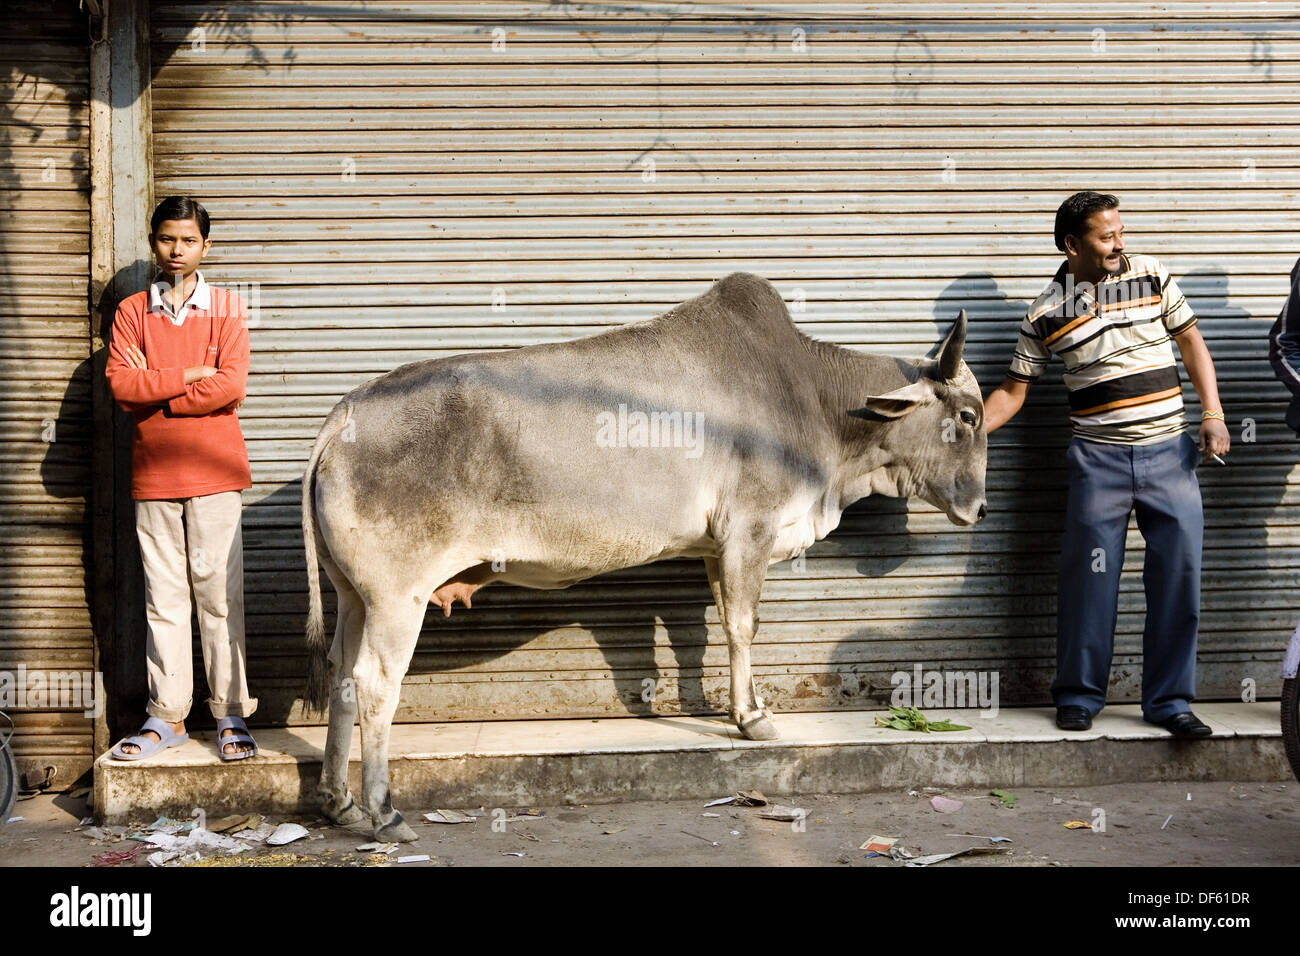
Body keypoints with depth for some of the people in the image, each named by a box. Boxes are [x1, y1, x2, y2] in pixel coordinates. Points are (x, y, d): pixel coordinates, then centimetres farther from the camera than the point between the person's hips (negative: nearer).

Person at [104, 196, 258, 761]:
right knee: (163, 598, 5)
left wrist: (154, 396, -7)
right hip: (152, 475, 2)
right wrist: (190, 377, -11)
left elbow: (231, 386, -9)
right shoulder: (132, 312, 10)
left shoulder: (226, 309, 5)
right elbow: (119, 380, -5)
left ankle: (231, 714, 4)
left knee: (219, 592, -2)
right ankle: (167, 716, 11)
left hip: (214, 472, -2)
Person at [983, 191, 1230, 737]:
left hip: (1169, 453, 2)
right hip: (1099, 460, -1)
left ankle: (1170, 701, 10)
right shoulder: (1046, 313, 0)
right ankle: (1079, 697, 14)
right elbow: (1013, 390, 6)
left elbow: (1191, 341, 11)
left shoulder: (1151, 277, 3)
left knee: (1178, 575, -1)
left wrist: (1213, 415, 1)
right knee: (1088, 578, -1)